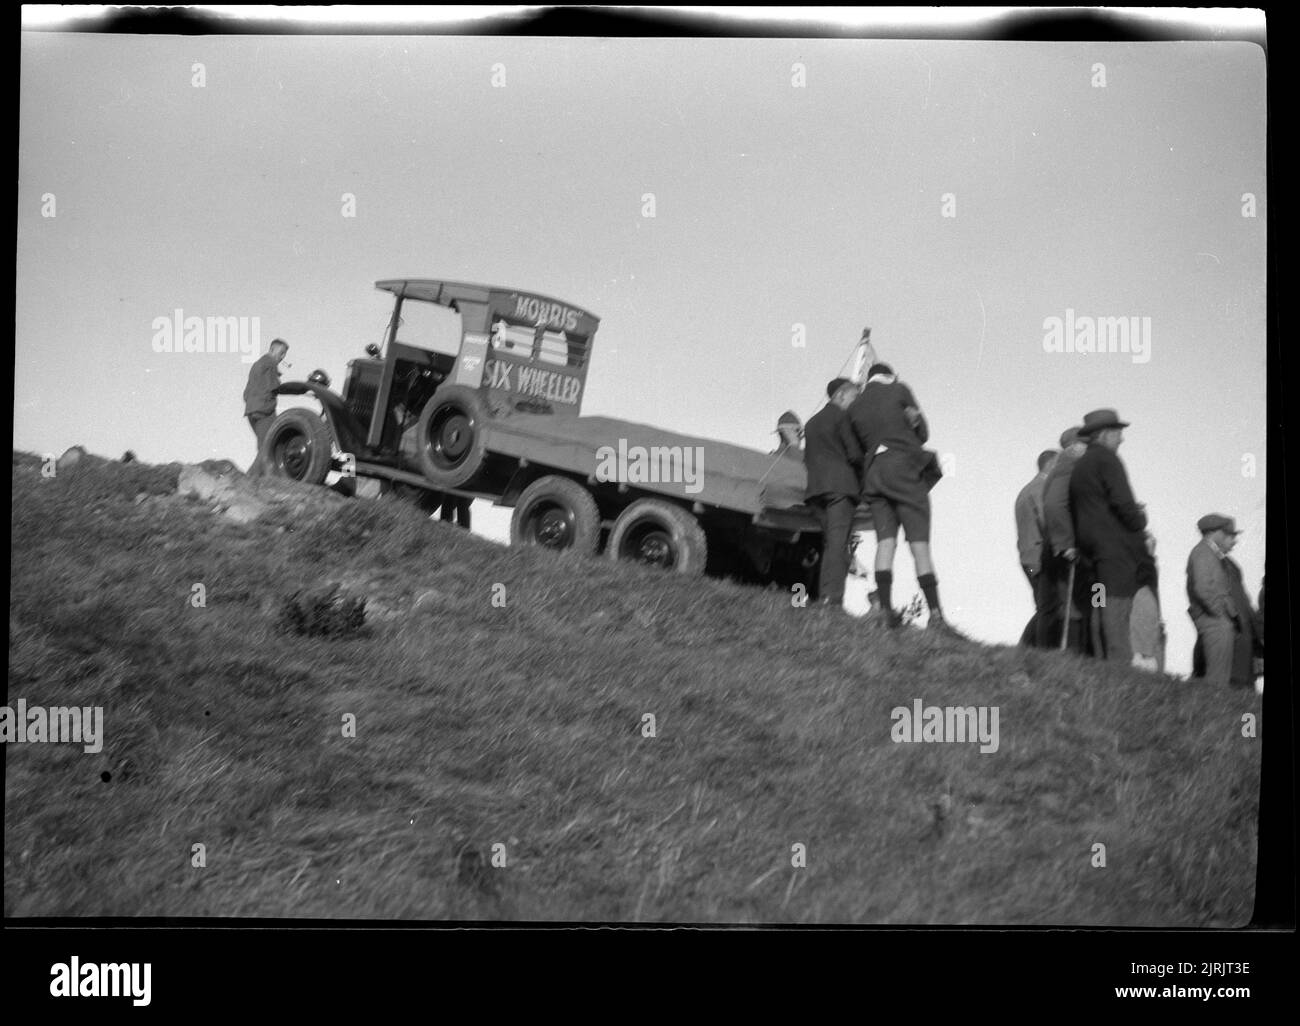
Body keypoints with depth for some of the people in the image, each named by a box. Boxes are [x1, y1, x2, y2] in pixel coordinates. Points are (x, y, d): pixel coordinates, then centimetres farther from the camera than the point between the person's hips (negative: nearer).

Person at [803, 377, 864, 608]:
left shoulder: (812, 422, 23)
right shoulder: (843, 417, -1)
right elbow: (855, 454, -8)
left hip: (816, 486, 7)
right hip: (840, 485, -7)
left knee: (828, 542, 9)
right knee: (838, 543, -14)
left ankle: (823, 598, 0)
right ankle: (832, 599, -24)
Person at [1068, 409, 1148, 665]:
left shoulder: (1079, 466, 22)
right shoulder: (1106, 459, -6)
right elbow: (1122, 501, -15)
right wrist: (1140, 521, 3)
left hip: (1090, 547, 9)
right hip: (1114, 547, -9)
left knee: (1100, 614, 6)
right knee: (1117, 609, -13)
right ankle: (1119, 663, -18)